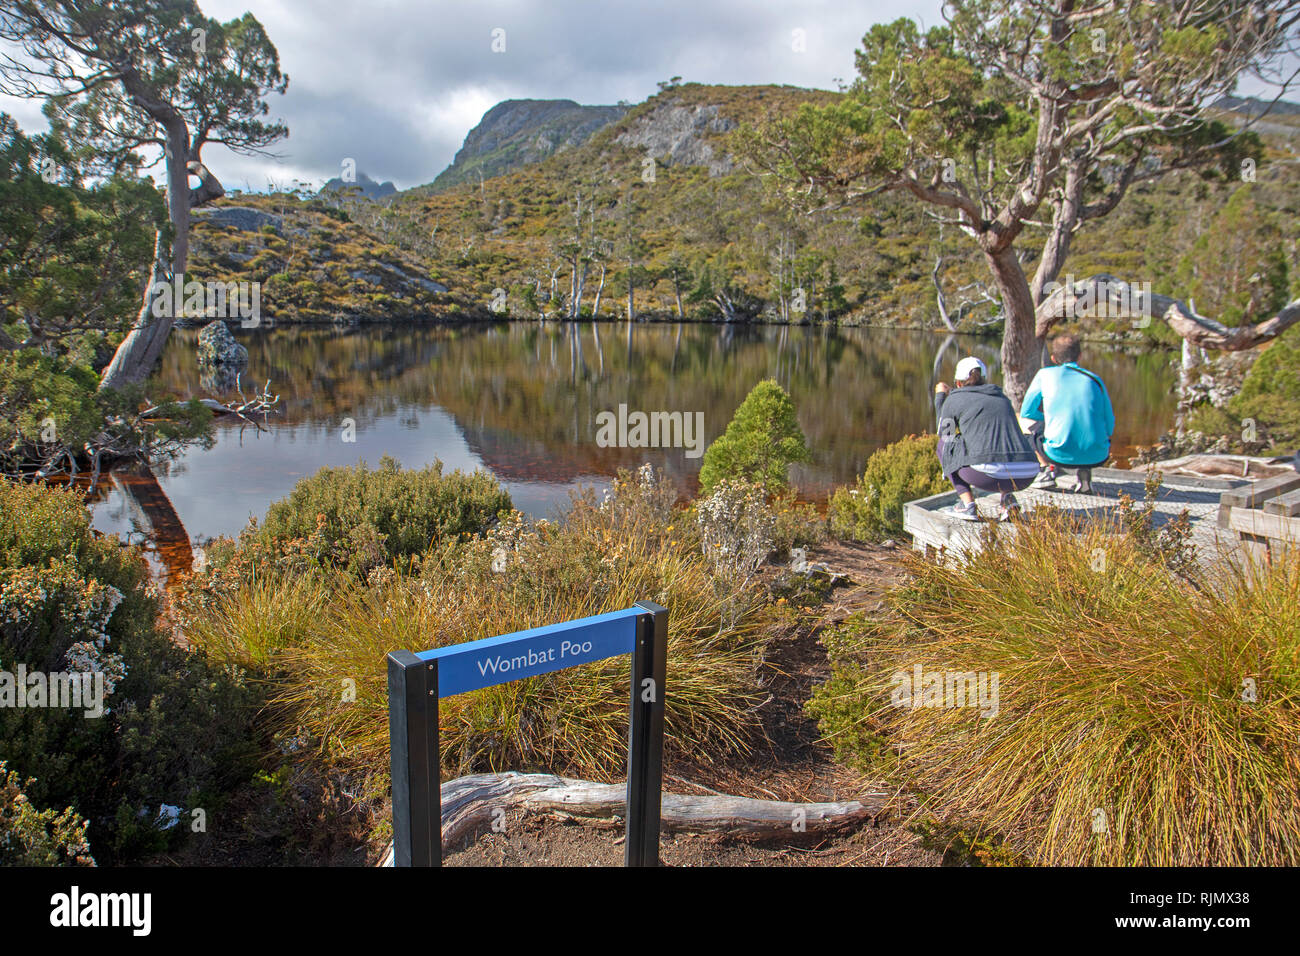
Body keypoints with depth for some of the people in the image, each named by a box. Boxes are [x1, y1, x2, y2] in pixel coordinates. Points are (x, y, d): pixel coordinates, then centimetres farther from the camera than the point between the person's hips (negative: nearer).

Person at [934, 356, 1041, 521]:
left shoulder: (954, 399, 12)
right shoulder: (1002, 398, 27)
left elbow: (944, 432, 28)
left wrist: (940, 396, 40)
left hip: (988, 474, -5)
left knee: (944, 444, 21)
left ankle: (967, 504, 8)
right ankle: (1007, 497, 12)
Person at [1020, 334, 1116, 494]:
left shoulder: (1045, 375, 7)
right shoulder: (1095, 379, 11)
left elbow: (1026, 412, 15)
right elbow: (1109, 426, 13)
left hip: (1060, 455, -1)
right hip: (1097, 457, 2)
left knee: (1031, 423, 27)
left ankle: (1048, 469, 12)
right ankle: (1084, 472, 12)